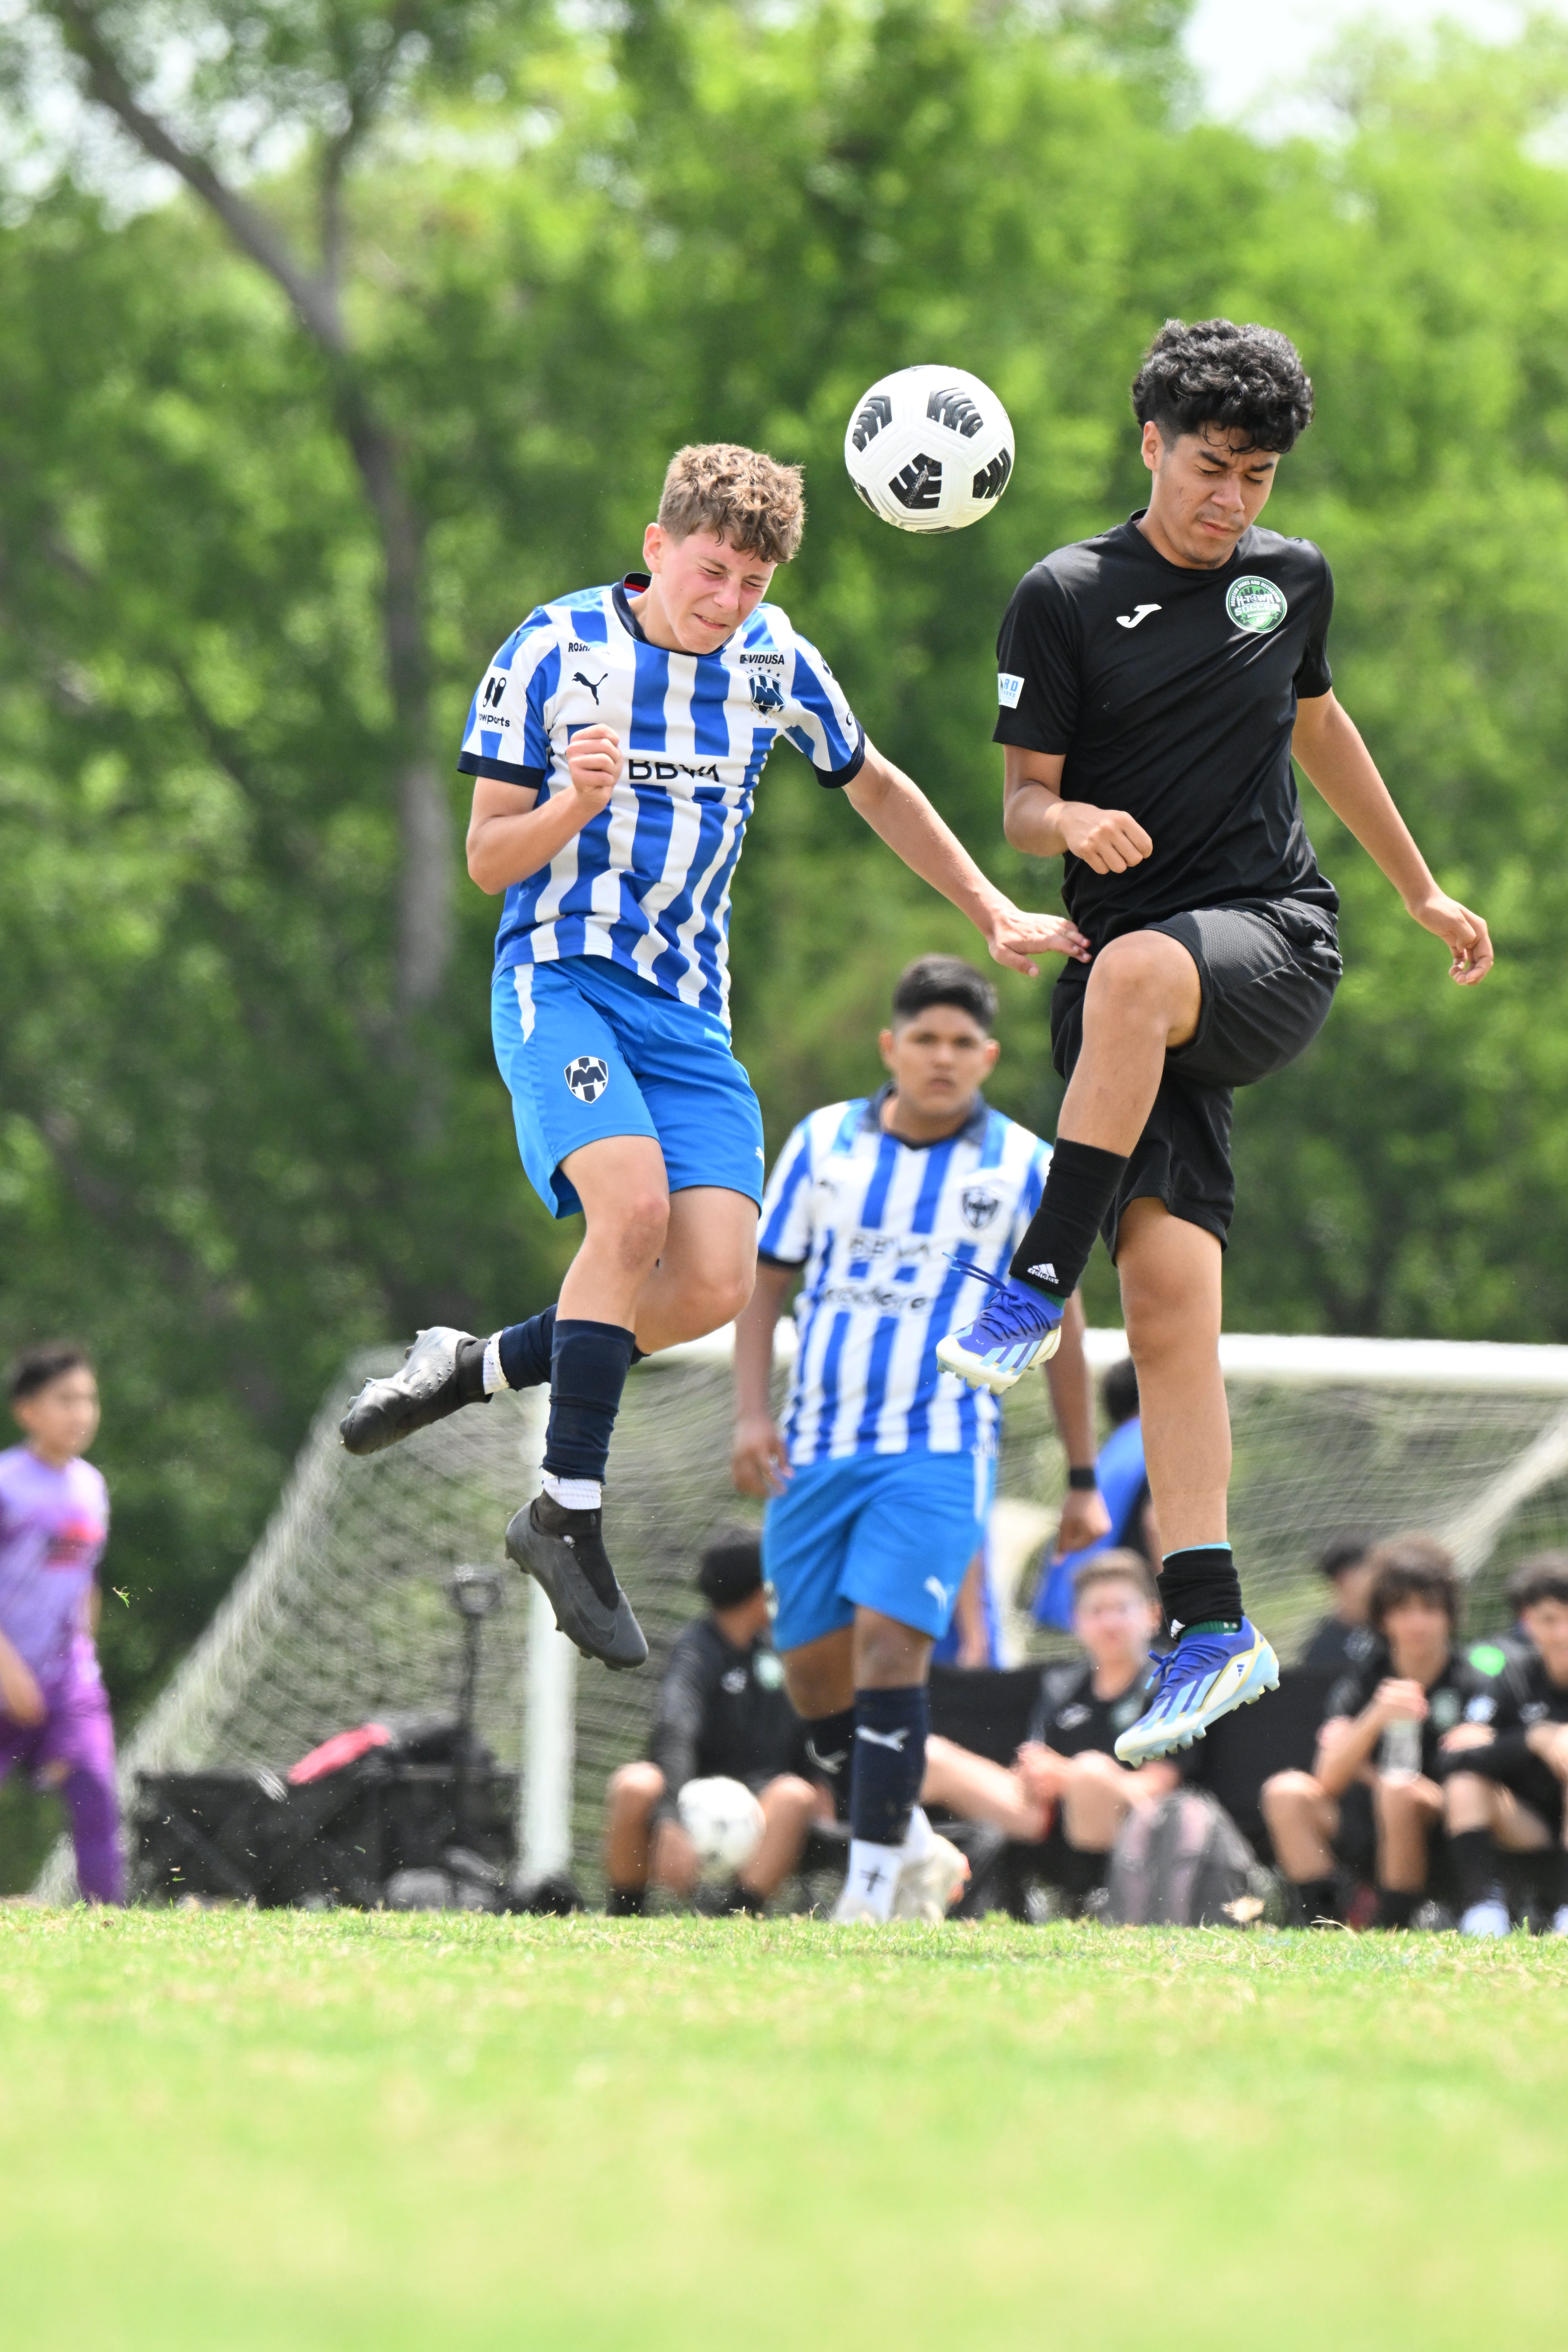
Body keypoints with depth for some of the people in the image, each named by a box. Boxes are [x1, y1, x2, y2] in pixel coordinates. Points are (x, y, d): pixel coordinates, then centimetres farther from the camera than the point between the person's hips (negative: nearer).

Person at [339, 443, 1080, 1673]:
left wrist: (997, 916, 21)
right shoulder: (554, 651, -6)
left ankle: (477, 1365, 11)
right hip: (562, 974, -5)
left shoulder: (774, 661, 5)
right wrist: (573, 805, -24)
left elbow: (876, 786, 23)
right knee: (634, 1207, -29)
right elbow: (487, 858, -3)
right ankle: (571, 1515, -18)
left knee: (715, 1282, -13)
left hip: (690, 1009, 5)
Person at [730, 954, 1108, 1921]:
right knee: (813, 1666, 3)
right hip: (817, 1450, 3)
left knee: (888, 1642, -19)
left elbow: (1059, 1319, 9)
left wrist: (1085, 1479, 10)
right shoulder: (823, 1142, 5)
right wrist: (753, 1412, -2)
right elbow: (767, 1280, 11)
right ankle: (914, 1849, 24)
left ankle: (874, 1889, -17)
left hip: (939, 1452, -3)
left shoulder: (1023, 1167, 1)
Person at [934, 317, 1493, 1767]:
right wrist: (1074, 823, -21)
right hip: (1136, 964, 0)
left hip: (1277, 943, 0)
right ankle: (1213, 1627, -11)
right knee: (1168, 1295, -12)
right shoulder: (1068, 599, 3)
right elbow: (1023, 800, 4)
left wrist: (1423, 891, 39)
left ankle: (1039, 1284, -28)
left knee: (1135, 970, -37)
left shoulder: (1291, 579, 12)